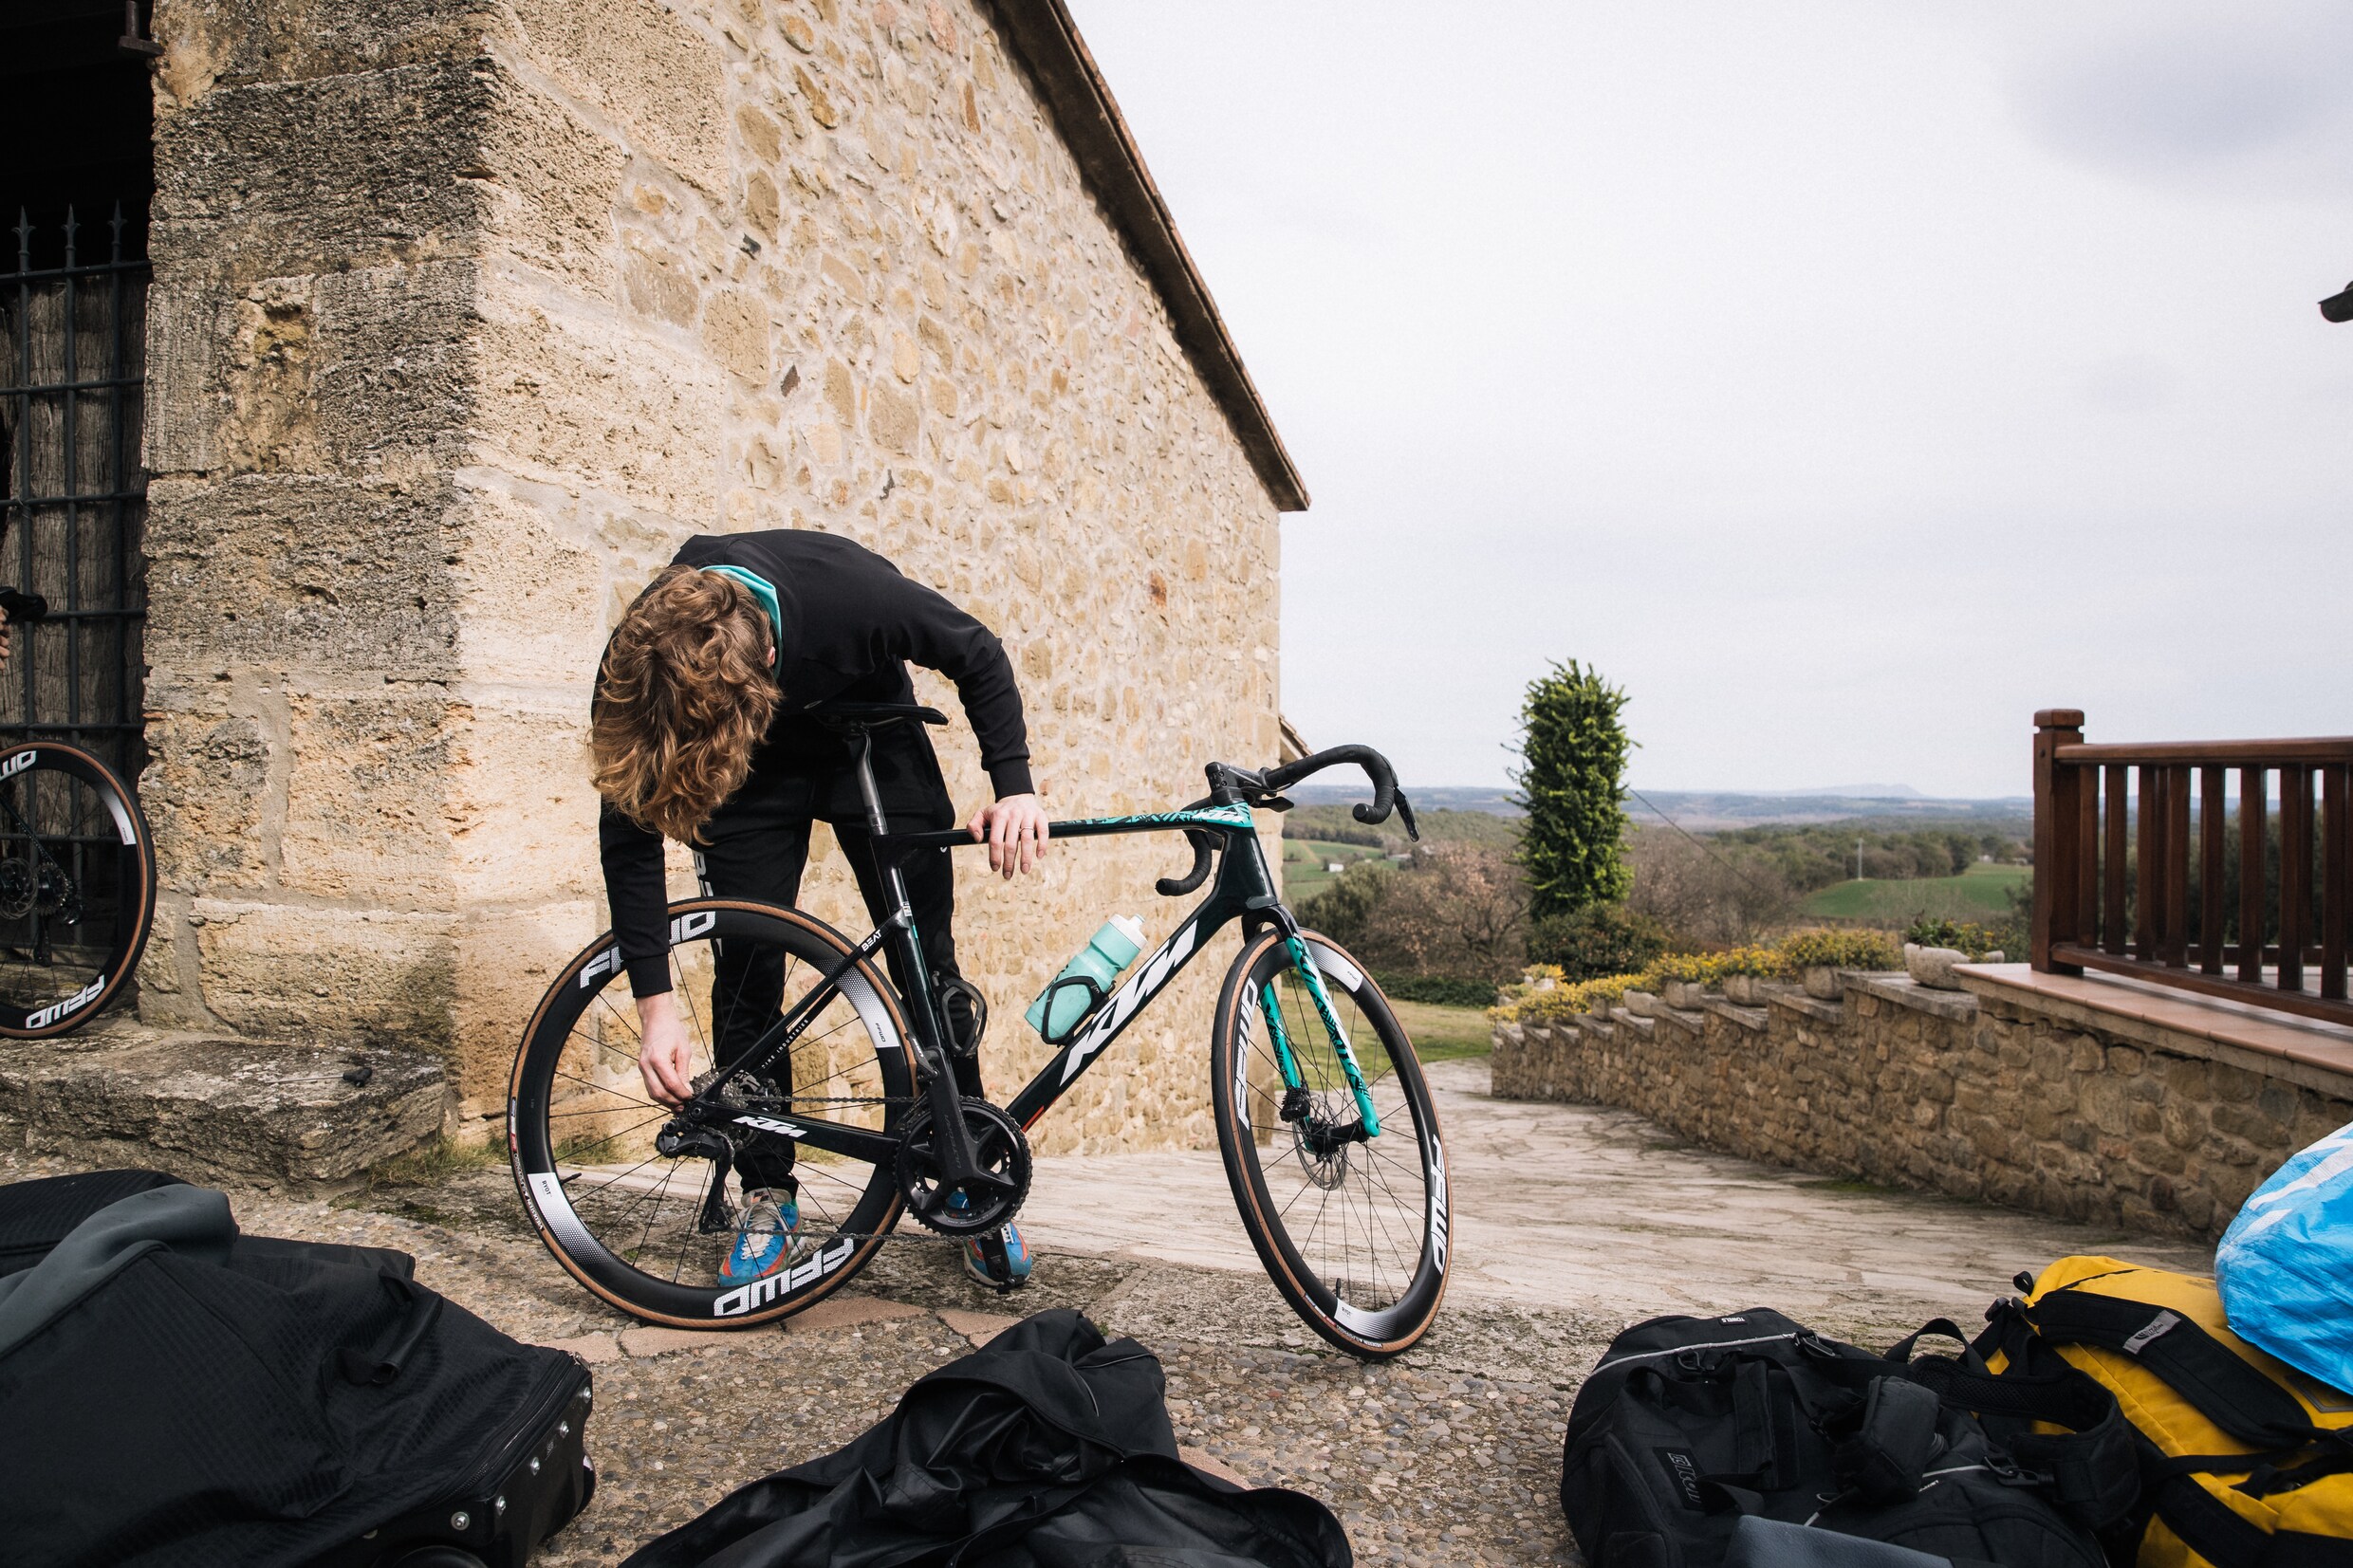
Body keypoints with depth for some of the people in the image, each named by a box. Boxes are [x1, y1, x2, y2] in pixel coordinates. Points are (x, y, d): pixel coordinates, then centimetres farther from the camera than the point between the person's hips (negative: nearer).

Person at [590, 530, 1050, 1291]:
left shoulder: (854, 595, -40)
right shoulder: (635, 668, -32)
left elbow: (979, 658, -19)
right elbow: (630, 835, -21)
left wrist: (1014, 787, -27)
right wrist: (654, 1001, -24)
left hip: (872, 746, -1)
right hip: (752, 773, 1)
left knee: (929, 968, -3)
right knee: (746, 976, -6)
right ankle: (768, 1199, 9)